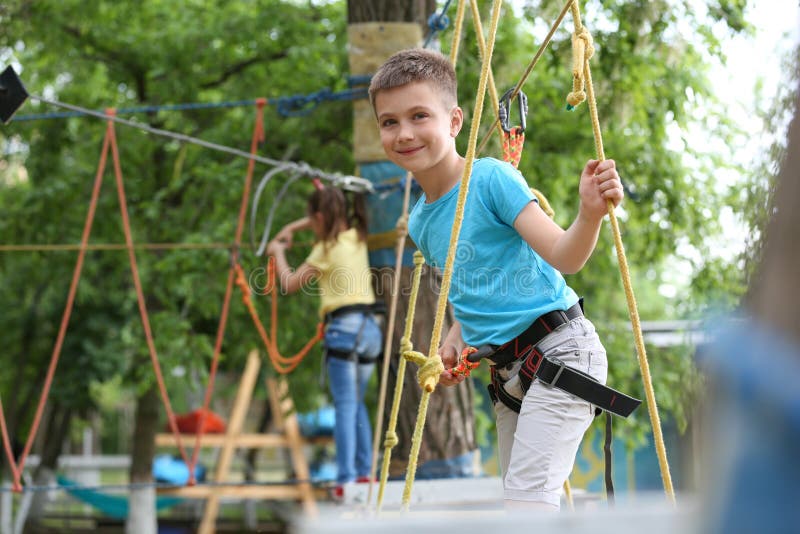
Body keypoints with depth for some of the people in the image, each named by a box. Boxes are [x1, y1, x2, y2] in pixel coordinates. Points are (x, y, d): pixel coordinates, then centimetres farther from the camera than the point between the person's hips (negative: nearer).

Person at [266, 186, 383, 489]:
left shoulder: (327, 249, -5)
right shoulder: (356, 237, 15)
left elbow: (290, 283, 1)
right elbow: (330, 221, 36)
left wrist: (278, 252, 16)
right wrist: (290, 228, 32)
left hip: (345, 328, -7)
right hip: (371, 327, 7)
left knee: (345, 405, -9)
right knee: (356, 403, 16)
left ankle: (346, 479, -14)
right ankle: (365, 472, 11)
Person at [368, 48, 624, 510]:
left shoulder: (491, 178, -14)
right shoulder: (421, 221, 9)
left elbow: (562, 256, -22)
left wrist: (590, 215, -42)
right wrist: (453, 344, 4)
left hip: (560, 351, -9)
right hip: (507, 371, 9)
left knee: (528, 497, -18)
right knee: (529, 502, 16)